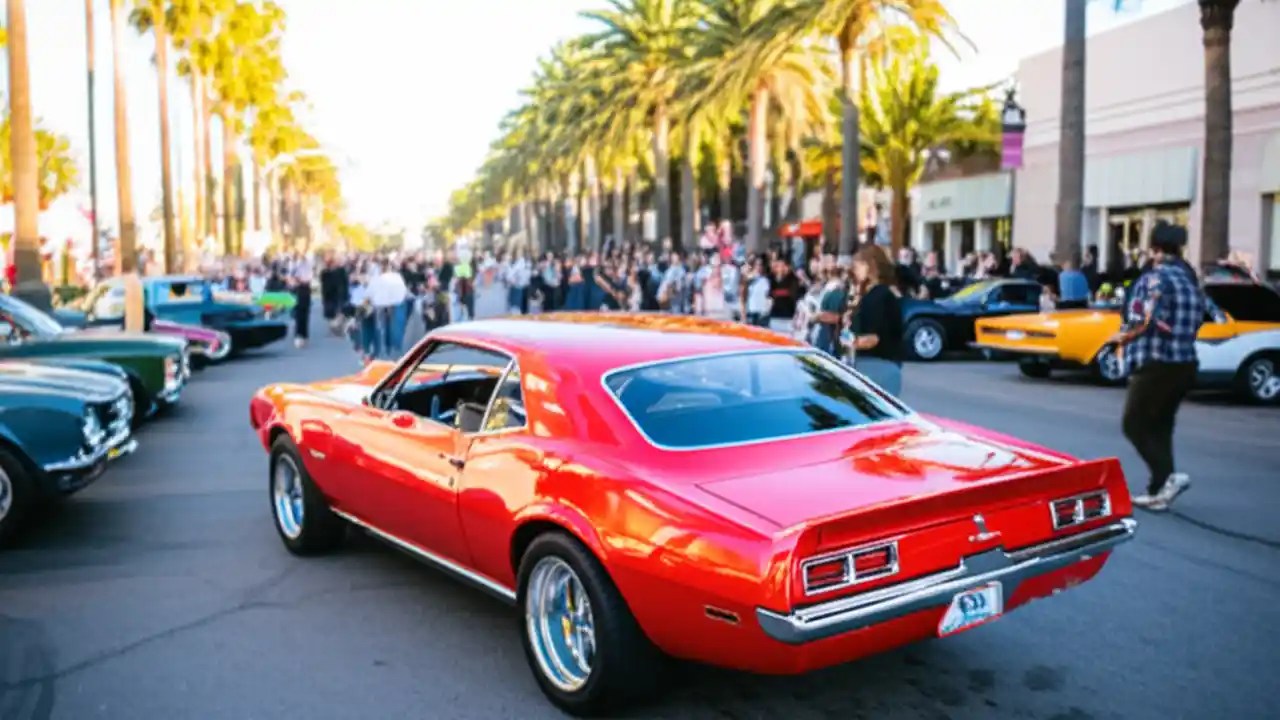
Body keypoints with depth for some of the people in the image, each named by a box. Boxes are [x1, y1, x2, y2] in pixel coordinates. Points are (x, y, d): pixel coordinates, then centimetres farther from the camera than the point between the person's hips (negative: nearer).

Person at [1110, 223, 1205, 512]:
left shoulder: (1155, 278, -12)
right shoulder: (1191, 282, 14)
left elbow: (1148, 321, -24)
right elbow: (1194, 323, 15)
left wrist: (1123, 337, -7)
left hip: (1157, 364, -8)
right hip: (1186, 364, 8)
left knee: (1134, 424, 0)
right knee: (1160, 426, 14)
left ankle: (1169, 476, -15)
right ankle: (1158, 492, 13)